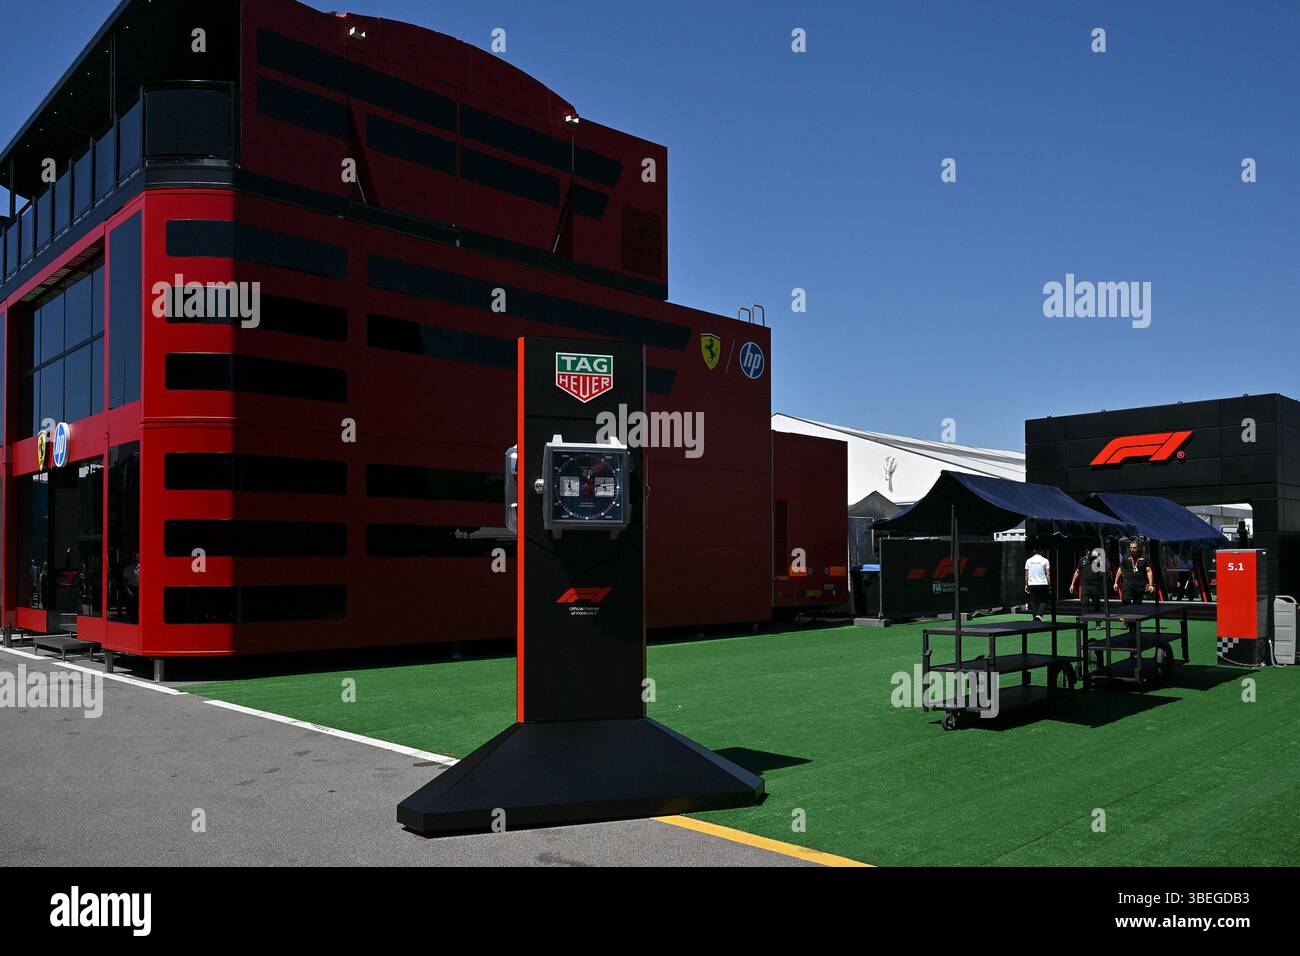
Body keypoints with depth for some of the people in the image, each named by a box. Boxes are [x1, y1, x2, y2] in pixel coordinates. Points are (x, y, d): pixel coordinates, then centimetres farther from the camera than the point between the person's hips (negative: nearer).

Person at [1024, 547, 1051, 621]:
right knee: (1044, 601, 8)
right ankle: (1039, 614, -14)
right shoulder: (1045, 561, -2)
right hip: (1043, 584, -2)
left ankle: (1035, 618, 5)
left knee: (1033, 602, 7)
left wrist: (1026, 585, 13)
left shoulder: (1029, 561, 5)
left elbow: (1026, 574, 6)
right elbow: (1048, 574, -4)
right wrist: (1049, 585, 1)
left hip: (1032, 585, 2)